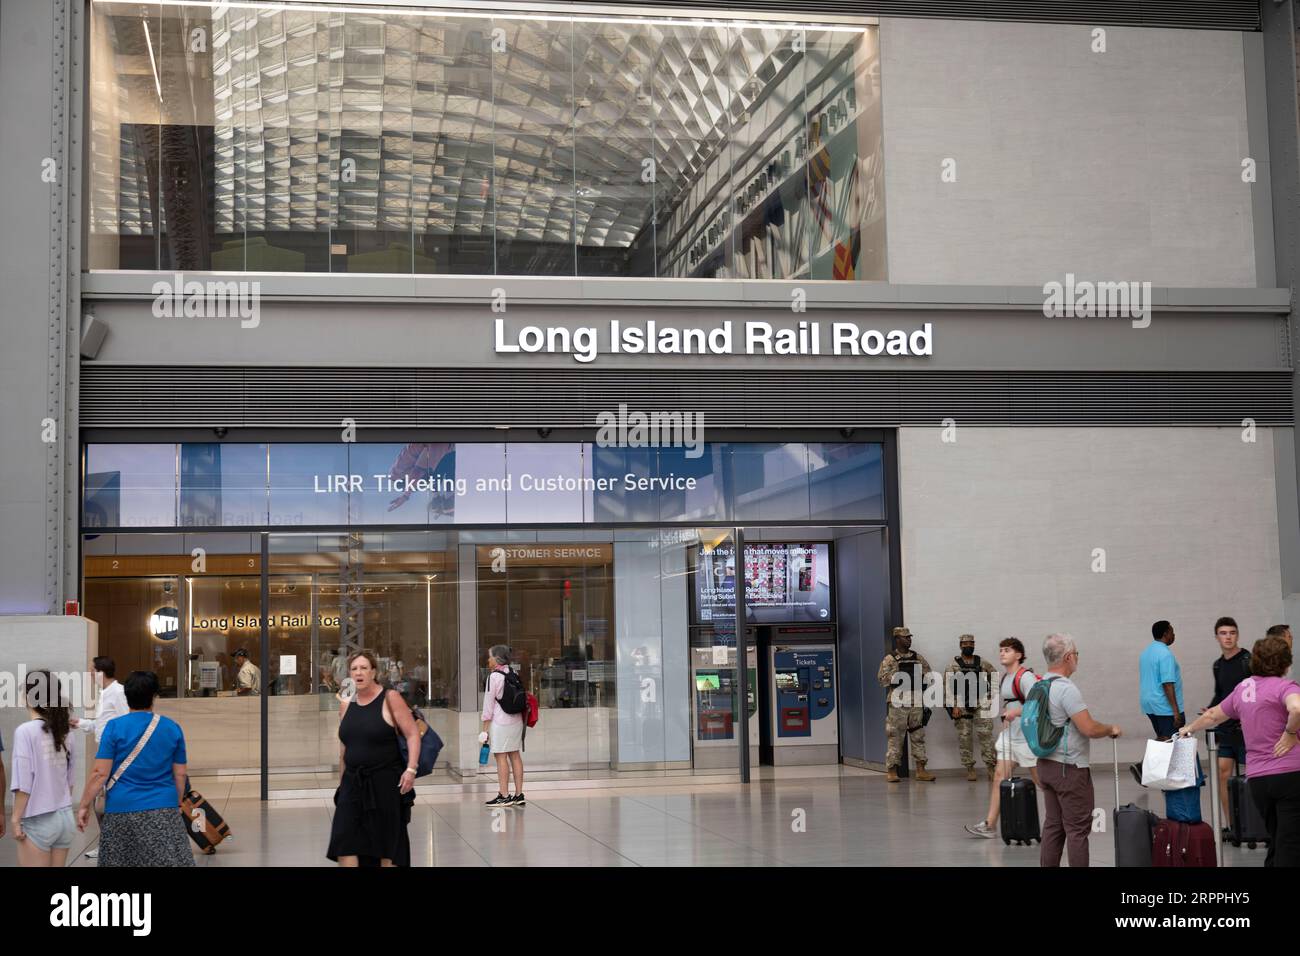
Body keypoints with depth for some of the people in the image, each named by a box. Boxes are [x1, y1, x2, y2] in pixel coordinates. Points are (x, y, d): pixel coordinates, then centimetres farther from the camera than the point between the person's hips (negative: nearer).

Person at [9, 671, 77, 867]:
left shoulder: (26, 731, -13)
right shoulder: (66, 732, 3)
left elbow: (23, 784, -14)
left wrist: (16, 819, -5)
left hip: (37, 821, -5)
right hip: (65, 817, 5)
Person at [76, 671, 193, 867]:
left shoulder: (114, 727, -4)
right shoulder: (172, 728, 3)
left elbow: (100, 773, -7)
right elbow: (179, 774, 8)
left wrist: (84, 806, 2)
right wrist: (176, 805, 21)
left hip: (122, 810, -1)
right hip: (163, 810, 1)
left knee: (118, 862, 14)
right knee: (171, 860, -3)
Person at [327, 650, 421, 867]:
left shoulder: (390, 698, -7)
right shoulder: (346, 704, 7)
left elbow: (412, 734, -10)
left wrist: (411, 769, -19)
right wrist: (342, 779, 18)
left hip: (386, 782, -4)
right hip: (353, 782, 4)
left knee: (387, 846, 4)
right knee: (343, 842, -5)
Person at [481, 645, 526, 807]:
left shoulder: (494, 676, -11)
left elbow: (489, 703, -9)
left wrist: (485, 727, -5)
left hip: (500, 721, -7)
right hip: (517, 720, 7)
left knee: (501, 757, -3)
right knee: (515, 755, 9)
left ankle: (504, 795, -4)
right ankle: (519, 795, 12)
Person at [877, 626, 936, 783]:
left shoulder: (918, 658, 12)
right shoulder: (889, 659, 0)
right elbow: (882, 678, -10)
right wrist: (898, 675, -17)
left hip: (917, 702, 4)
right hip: (897, 703, -4)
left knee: (918, 737, 5)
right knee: (894, 737, -3)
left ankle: (920, 769, 10)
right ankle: (892, 770, 2)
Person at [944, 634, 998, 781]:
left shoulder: (983, 664, 7)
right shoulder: (953, 666, 1)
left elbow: (995, 677, 19)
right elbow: (947, 687, -3)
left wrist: (991, 695, 11)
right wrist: (954, 706, -11)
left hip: (981, 703, 1)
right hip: (961, 705, -1)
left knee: (985, 734, -9)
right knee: (964, 737, 1)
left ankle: (991, 767, -7)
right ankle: (969, 769, 9)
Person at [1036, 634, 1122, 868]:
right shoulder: (1066, 689, -20)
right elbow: (1089, 728, -21)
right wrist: (1111, 729, -4)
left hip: (1046, 765, 9)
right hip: (1070, 769, -9)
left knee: (1053, 825, 12)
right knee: (1078, 829, -4)